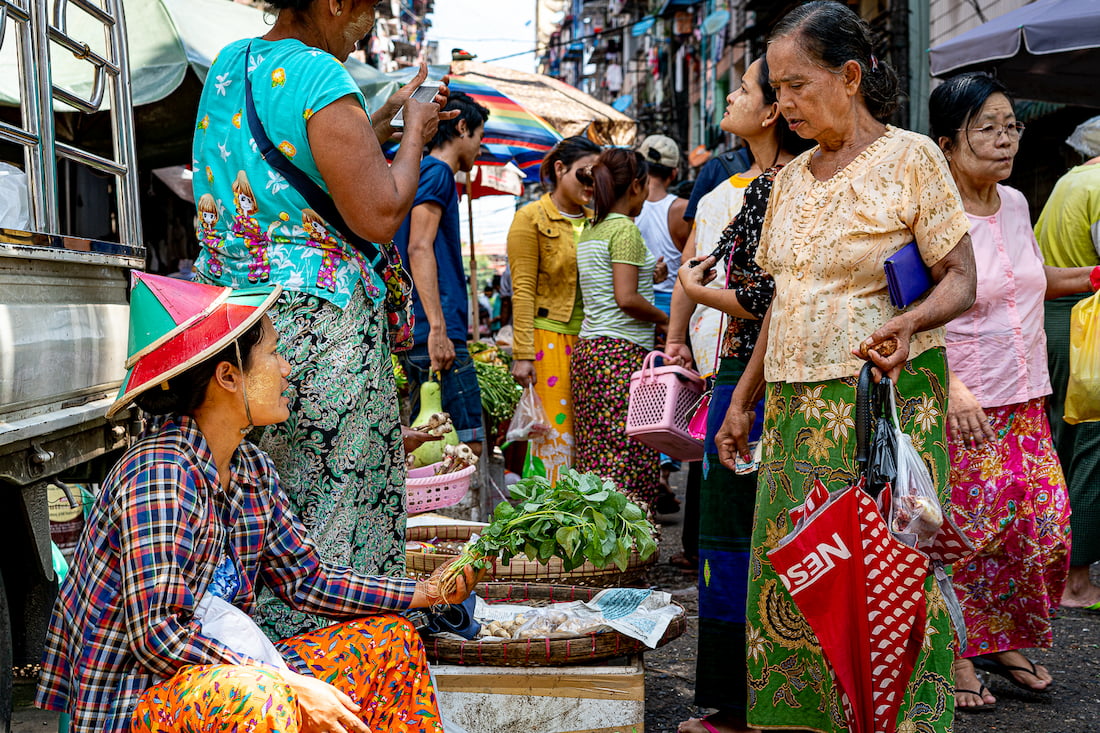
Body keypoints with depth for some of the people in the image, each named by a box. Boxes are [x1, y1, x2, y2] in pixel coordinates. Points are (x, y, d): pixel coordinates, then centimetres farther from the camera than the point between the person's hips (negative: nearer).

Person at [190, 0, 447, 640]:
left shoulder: (227, 65, 13)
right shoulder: (320, 76, -14)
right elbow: (379, 215, -14)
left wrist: (382, 122, 24)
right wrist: (415, 134, 0)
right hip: (318, 320, -8)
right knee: (342, 493, 0)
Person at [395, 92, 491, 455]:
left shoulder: (425, 172, 24)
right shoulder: (438, 172, -5)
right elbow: (419, 248, -17)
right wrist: (438, 328, -23)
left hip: (415, 341, 10)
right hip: (437, 333, -10)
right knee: (467, 445, -13)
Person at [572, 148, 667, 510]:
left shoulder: (589, 231, 17)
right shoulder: (625, 229, -9)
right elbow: (626, 298, -16)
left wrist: (644, 277, 31)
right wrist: (664, 318, -2)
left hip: (588, 348, 9)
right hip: (623, 351, -9)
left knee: (596, 458, 6)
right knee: (630, 457, -9)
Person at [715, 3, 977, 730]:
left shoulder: (911, 158, -4)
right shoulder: (791, 179, 14)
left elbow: (962, 279, -6)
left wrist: (911, 321, -27)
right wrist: (743, 401, 17)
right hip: (795, 405, 6)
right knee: (789, 580, 4)